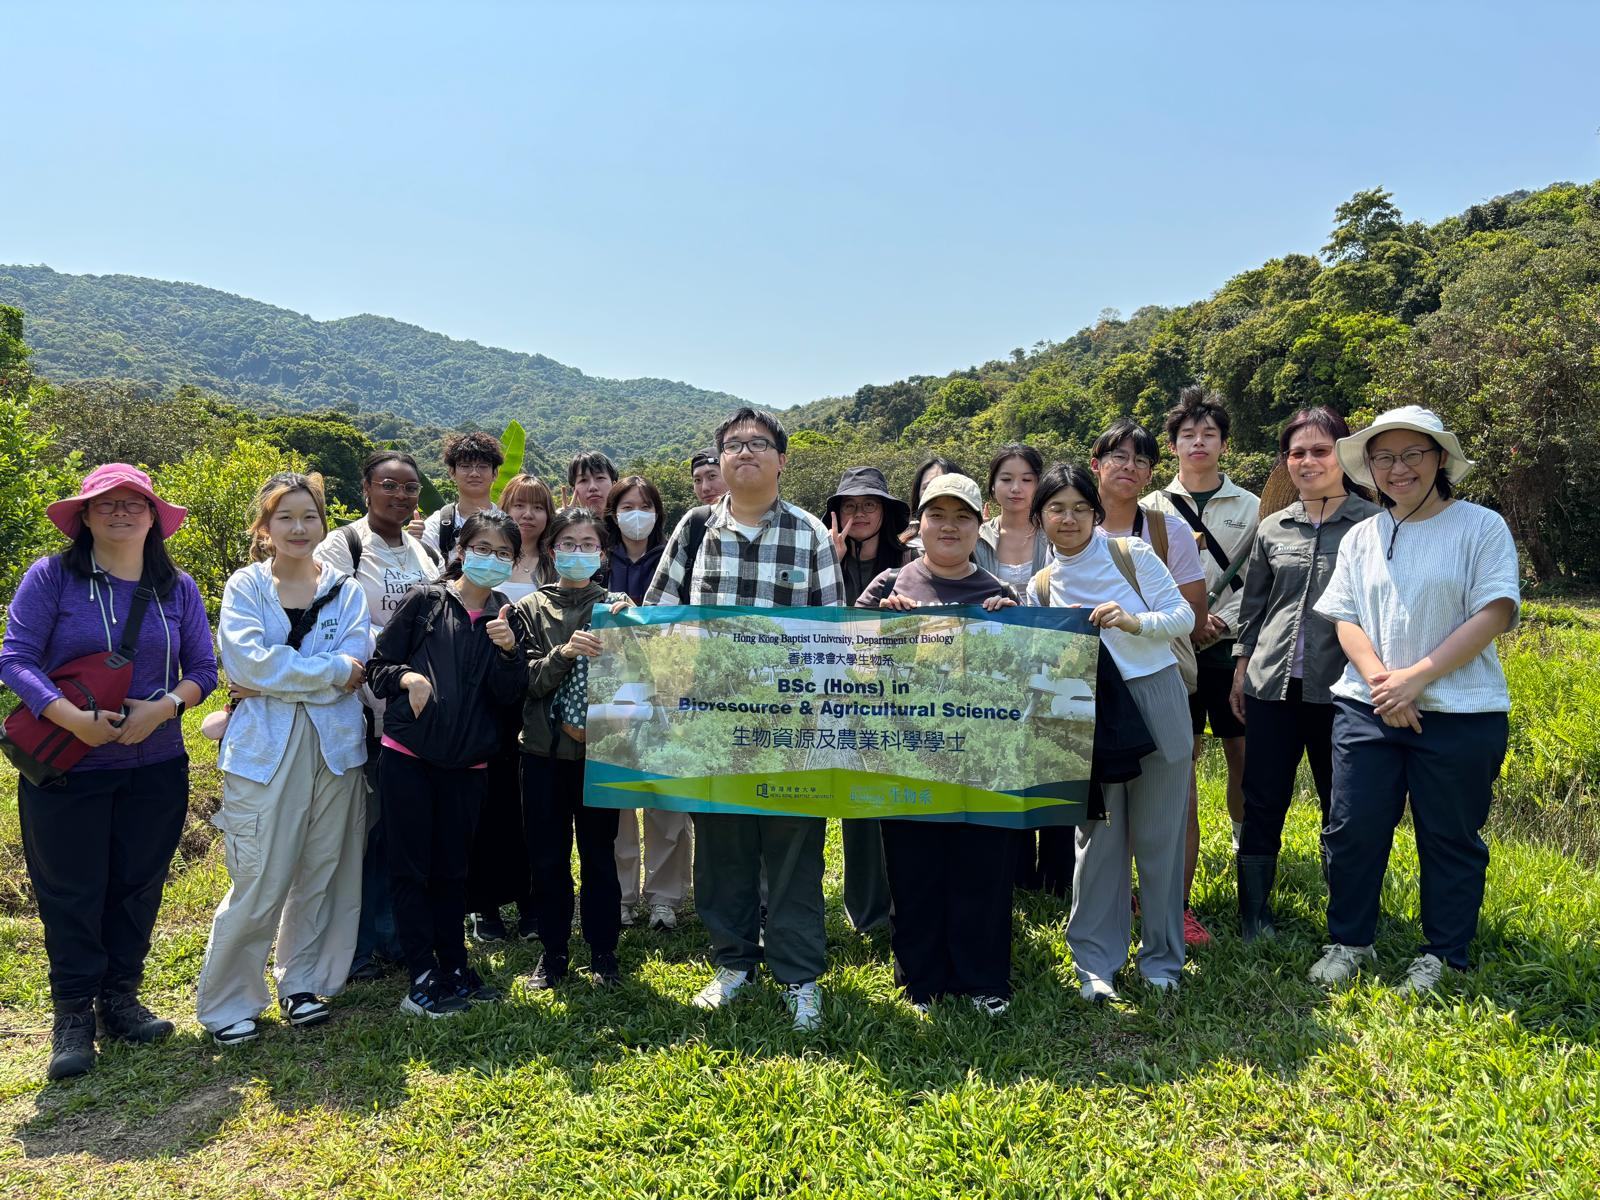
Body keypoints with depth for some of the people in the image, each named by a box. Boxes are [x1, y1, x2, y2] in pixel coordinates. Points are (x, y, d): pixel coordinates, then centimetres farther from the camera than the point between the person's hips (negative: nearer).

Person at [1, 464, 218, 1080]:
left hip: (156, 768, 3)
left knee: (137, 885, 11)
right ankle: (73, 1016, 19)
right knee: (71, 890, 5)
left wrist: (164, 706, -15)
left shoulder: (178, 588, 5)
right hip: (65, 769, -3)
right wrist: (73, 718, -23)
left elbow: (203, 668, 4)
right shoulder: (51, 577, -5)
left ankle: (120, 997, 27)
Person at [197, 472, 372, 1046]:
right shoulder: (245, 585, 2)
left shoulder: (346, 592, 7)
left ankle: (303, 982, 28)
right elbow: (246, 658, -14)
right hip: (264, 751, -2)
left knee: (322, 876, 9)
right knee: (259, 886, -2)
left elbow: (355, 670, -6)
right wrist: (331, 669, -12)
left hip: (334, 747, 3)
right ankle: (226, 1003, 16)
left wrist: (273, 682, -12)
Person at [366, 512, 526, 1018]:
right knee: (411, 867, 2)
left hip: (467, 762, 3)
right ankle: (422, 979, 10)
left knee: (452, 869, 13)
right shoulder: (424, 601, -2)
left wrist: (507, 650, -17)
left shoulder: (507, 617, 6)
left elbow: (510, 694, 0)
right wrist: (407, 677, -18)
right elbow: (378, 666, 2)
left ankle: (453, 968, 24)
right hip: (408, 754, -2)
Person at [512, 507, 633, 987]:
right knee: (547, 856, 8)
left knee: (599, 853, 7)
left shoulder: (616, 606, 3)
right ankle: (552, 951, 24)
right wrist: (564, 652, -20)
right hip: (544, 750, 1)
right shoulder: (531, 608, 5)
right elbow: (529, 681, -3)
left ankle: (603, 951, 21)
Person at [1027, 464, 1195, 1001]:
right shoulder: (1041, 589, 6)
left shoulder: (1132, 554, -1)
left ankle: (1162, 956, 23)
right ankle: (1095, 961, 18)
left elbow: (1184, 615, -4)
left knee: (1158, 837, 7)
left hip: (1158, 706, -1)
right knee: (1099, 839, 5)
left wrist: (1135, 622, -20)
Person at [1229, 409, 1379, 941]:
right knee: (1262, 802, 7)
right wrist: (1241, 665, 11)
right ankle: (1254, 913, 20)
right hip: (1271, 683, 3)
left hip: (1338, 687, -3)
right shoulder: (1272, 529, 10)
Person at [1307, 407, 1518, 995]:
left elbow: (1494, 614, -10)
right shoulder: (1361, 537, 10)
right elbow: (1345, 618, 6)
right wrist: (1380, 679, -12)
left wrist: (1417, 676, -16)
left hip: (1460, 714, -3)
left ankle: (1442, 956, 25)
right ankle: (1348, 942, 23)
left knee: (1451, 838, 8)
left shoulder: (1481, 527, -2)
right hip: (1369, 708, 3)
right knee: (1353, 830, 4)